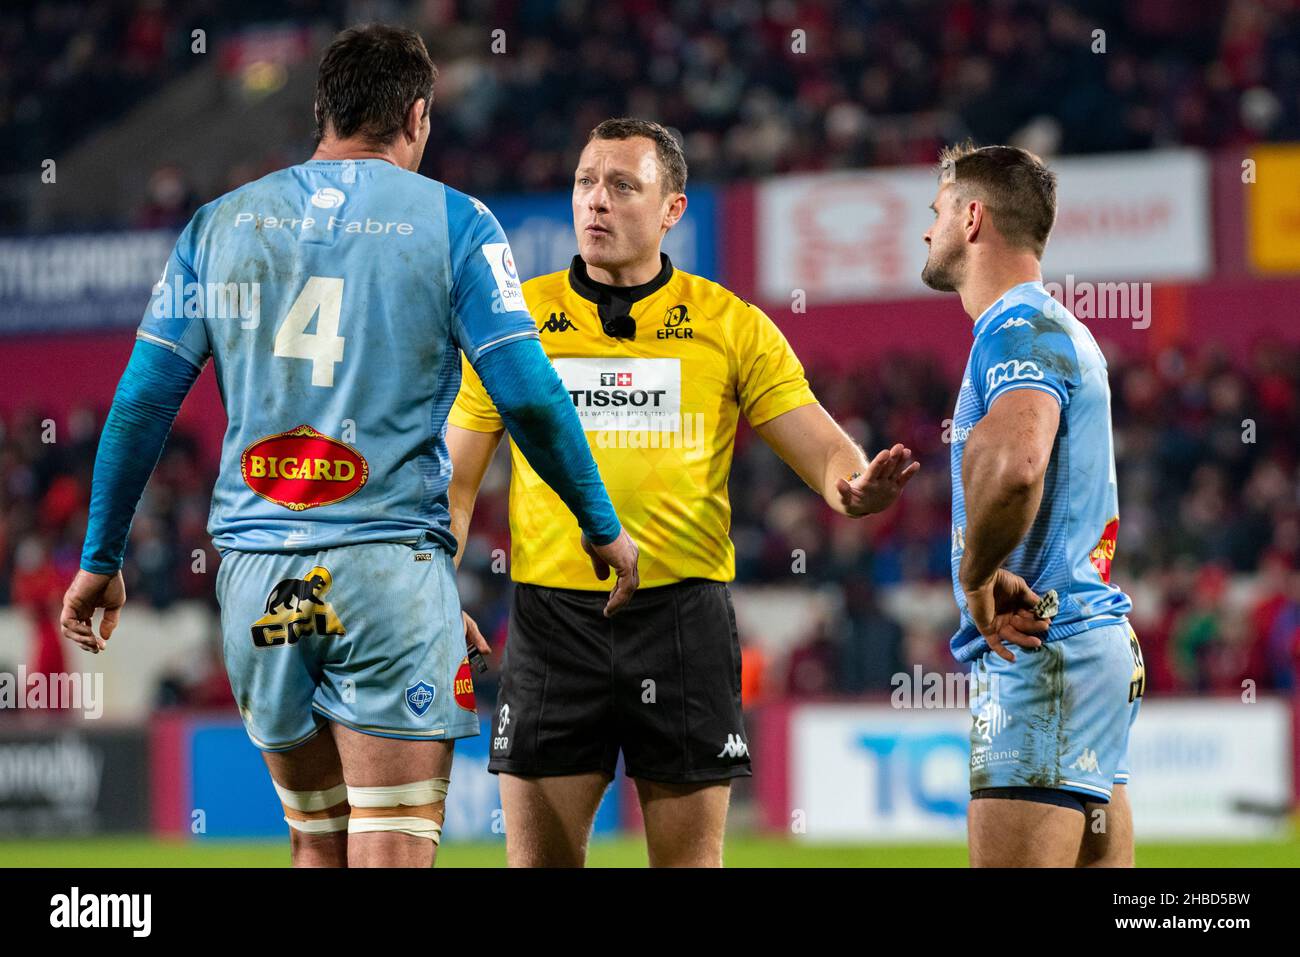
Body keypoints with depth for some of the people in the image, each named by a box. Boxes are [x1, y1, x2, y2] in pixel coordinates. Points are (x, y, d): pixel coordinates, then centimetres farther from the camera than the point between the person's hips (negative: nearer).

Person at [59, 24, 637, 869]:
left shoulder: (222, 223, 10)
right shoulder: (453, 223, 0)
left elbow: (141, 402, 8)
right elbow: (530, 396, -4)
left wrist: (101, 559, 16)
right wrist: (604, 529, 10)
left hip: (256, 575, 4)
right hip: (390, 570, -4)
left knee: (316, 845, 15)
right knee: (392, 852, -6)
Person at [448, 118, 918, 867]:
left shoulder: (730, 324, 5)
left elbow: (824, 450, 2)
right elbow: (457, 481, 9)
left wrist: (855, 488, -22)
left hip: (682, 615, 0)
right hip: (553, 614, 1)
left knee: (691, 856, 3)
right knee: (539, 856, 0)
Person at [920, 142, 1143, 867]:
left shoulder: (1020, 330, -12)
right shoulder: (1061, 330, 21)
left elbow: (1013, 464, -32)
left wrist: (978, 576, -17)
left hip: (1040, 647, -10)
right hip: (1097, 639, 10)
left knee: (1009, 863, -13)